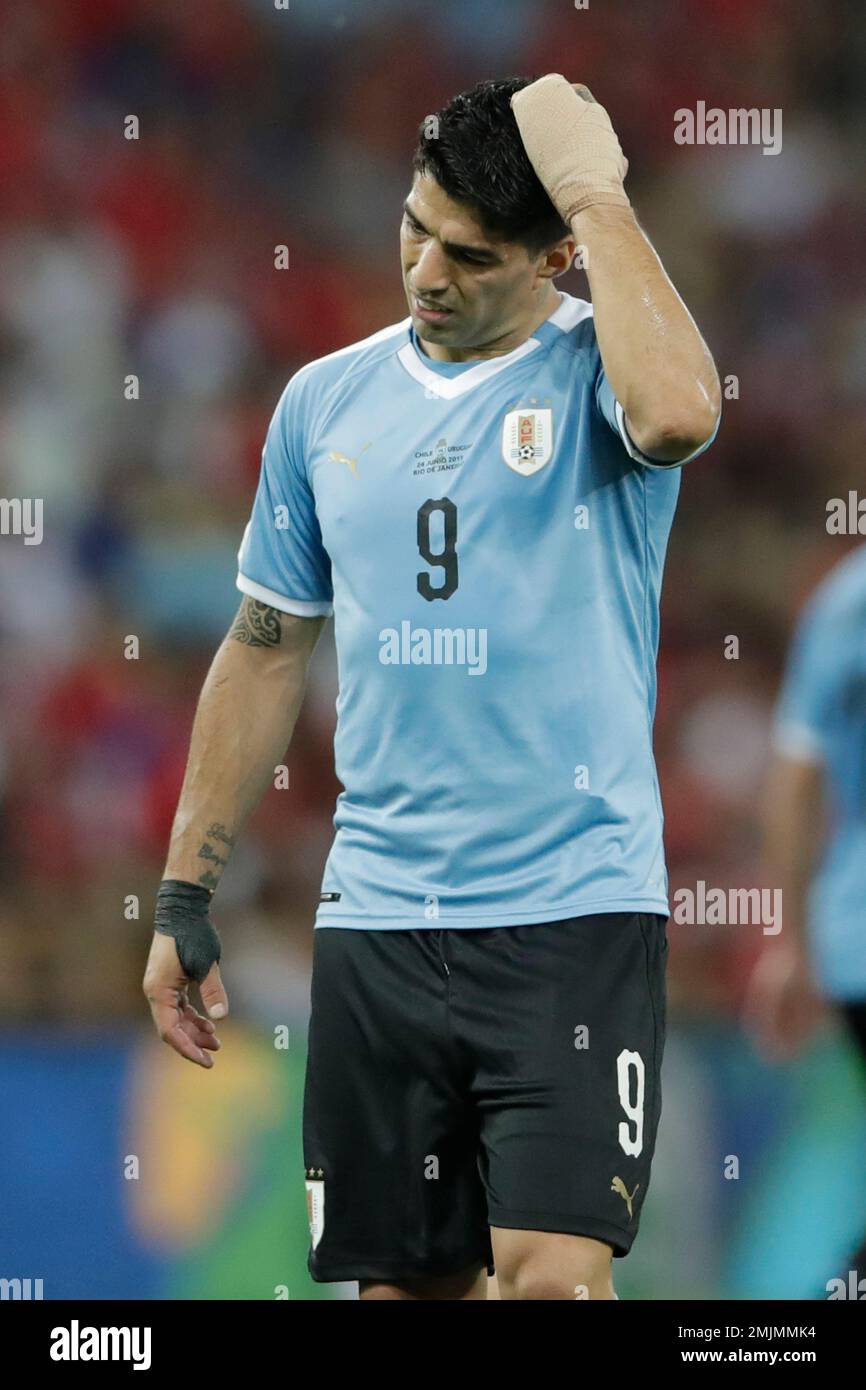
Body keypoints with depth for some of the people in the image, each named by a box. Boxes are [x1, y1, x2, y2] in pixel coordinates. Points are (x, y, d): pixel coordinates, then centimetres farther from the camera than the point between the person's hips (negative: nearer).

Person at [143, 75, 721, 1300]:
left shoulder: (596, 373, -4)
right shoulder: (330, 402, 10)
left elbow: (679, 413, -30)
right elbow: (265, 652, 18)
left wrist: (597, 192, -19)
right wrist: (185, 897, 16)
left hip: (573, 915, -5)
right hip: (378, 923, 5)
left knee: (555, 1275, -16)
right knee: (405, 1280, 8)